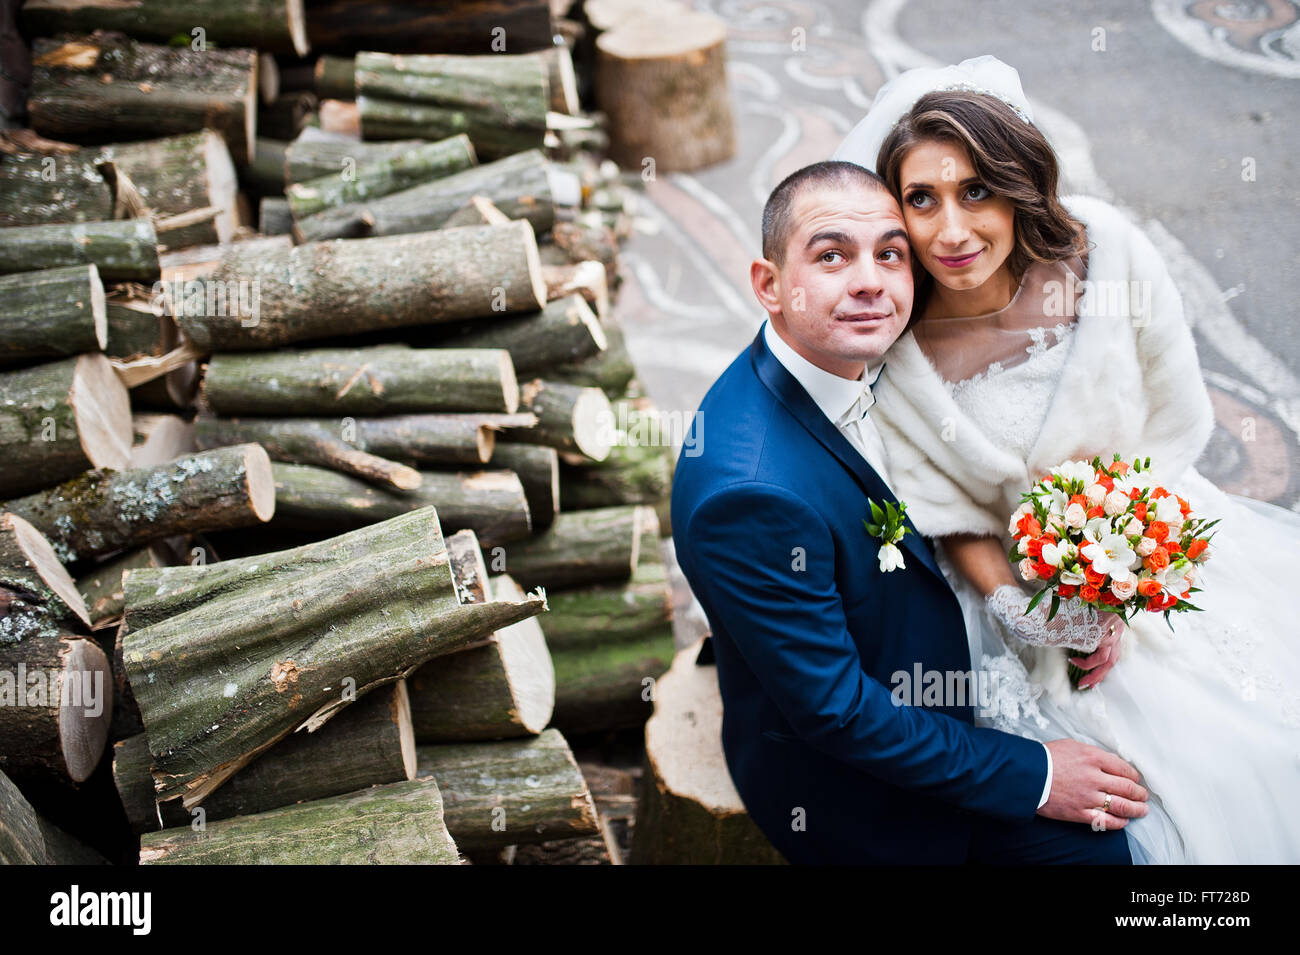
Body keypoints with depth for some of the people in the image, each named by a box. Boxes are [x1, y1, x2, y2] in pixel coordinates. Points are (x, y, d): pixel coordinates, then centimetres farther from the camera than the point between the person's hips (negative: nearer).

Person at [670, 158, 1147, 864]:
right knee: (1093, 841, -9)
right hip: (845, 796, -8)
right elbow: (837, 714, -26)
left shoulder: (849, 358, -6)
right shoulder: (751, 492, -34)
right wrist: (1033, 776, -17)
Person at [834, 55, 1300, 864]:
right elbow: (949, 519, -8)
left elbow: (1178, 419, -5)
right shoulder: (895, 349, -21)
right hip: (1029, 596, -2)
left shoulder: (1109, 252, -17)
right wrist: (1029, 615, -18)